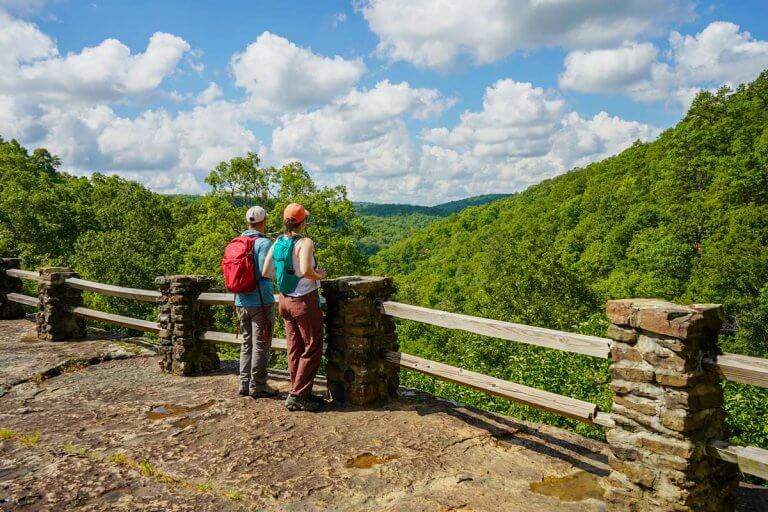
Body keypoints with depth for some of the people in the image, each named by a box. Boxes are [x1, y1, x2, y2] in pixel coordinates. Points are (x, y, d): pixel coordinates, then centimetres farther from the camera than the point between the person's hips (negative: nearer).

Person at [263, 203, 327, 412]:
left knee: (295, 349, 14)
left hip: (285, 299, 7)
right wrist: (319, 275, -13)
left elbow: (266, 272, 5)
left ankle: (302, 392, 24)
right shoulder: (305, 243, -18)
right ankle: (296, 396, 5)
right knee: (312, 349, 4)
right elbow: (305, 270, -33)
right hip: (304, 300, -7)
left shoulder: (277, 243, 3)